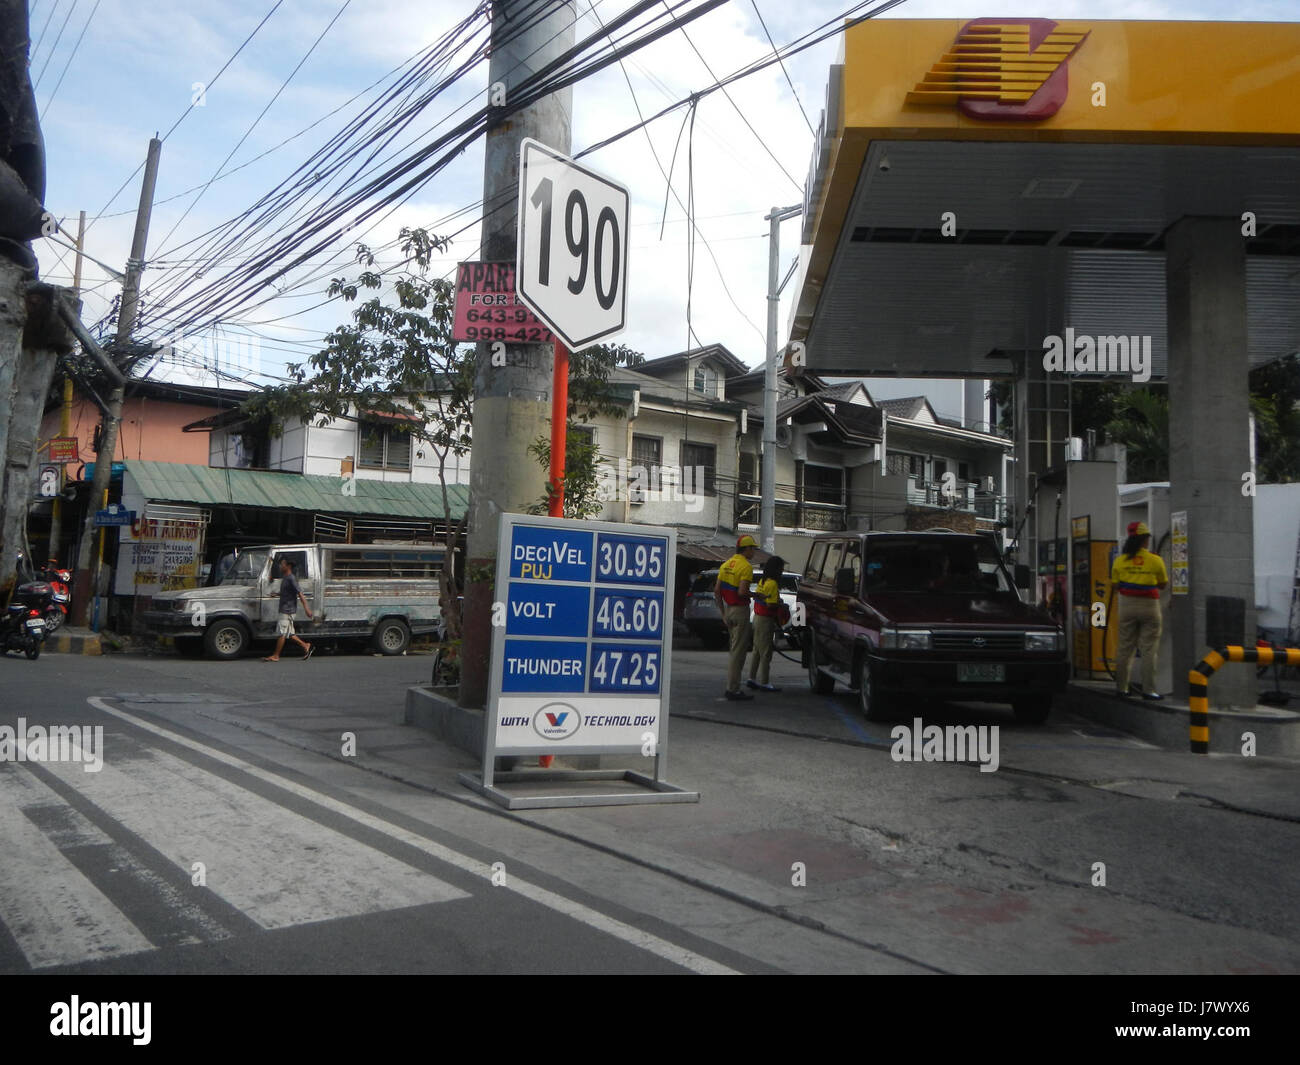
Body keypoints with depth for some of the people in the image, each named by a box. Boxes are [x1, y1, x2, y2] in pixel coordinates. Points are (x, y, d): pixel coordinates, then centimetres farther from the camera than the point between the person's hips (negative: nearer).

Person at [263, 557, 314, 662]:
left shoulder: (291, 579, -16)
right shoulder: (284, 577, 14)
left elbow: (300, 593, -21)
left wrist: (306, 608, -25)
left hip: (288, 611, -10)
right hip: (284, 610, 10)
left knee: (282, 633, -4)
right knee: (289, 633, 12)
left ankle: (276, 656, 2)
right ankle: (305, 646, 20)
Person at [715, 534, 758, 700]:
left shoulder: (726, 564, 10)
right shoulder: (746, 566, -15)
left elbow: (717, 590, 9)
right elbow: (742, 592, -25)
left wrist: (723, 612, 13)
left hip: (728, 610, 9)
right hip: (740, 610, -9)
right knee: (738, 650, -3)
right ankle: (732, 689, 0)